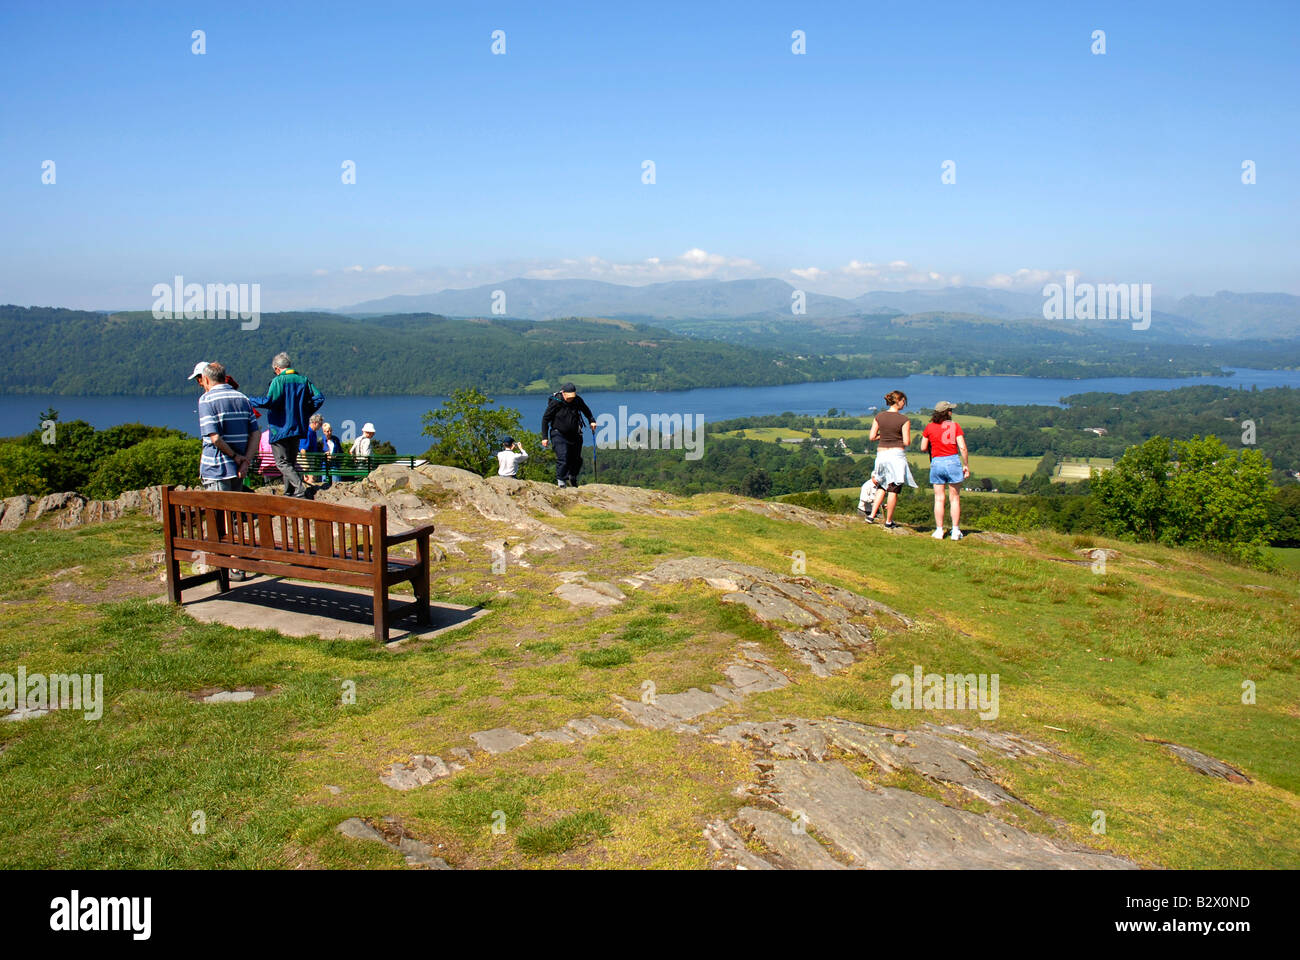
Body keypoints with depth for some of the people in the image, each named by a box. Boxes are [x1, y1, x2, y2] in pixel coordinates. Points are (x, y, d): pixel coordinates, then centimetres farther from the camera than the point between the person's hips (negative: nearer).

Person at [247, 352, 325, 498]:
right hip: (298, 428, 6)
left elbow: (269, 401, -23)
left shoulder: (278, 381, -11)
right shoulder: (304, 380, 7)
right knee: (291, 462, 16)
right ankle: (290, 493, 18)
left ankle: (300, 489, -19)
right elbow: (319, 398, 3)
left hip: (280, 428, -6)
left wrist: (250, 400, -9)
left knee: (282, 463, -3)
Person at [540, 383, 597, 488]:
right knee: (562, 458, -20)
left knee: (577, 459, 9)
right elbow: (545, 419, -7)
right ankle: (561, 480, -10)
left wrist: (592, 421, 5)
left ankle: (572, 479, 31)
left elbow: (586, 411, 19)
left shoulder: (578, 400, -5)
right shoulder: (555, 402, -15)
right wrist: (544, 437, -9)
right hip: (559, 435, -4)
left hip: (574, 435, 4)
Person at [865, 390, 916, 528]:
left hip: (881, 453, 5)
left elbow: (872, 437, 3)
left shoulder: (879, 416, 2)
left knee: (882, 486, 20)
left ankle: (872, 515, 11)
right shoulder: (904, 420, -9)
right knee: (893, 489, 4)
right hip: (897, 455, -5)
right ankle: (888, 521, 10)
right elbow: (906, 442, -10)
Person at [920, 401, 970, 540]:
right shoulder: (955, 426, -2)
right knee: (954, 498, 6)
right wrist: (966, 465, 1)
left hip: (936, 462, 1)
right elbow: (962, 448, -7)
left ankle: (939, 530, 4)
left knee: (939, 498, 6)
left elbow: (923, 448, 4)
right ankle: (955, 531, 6)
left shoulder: (929, 427, 2)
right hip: (953, 461, -1)